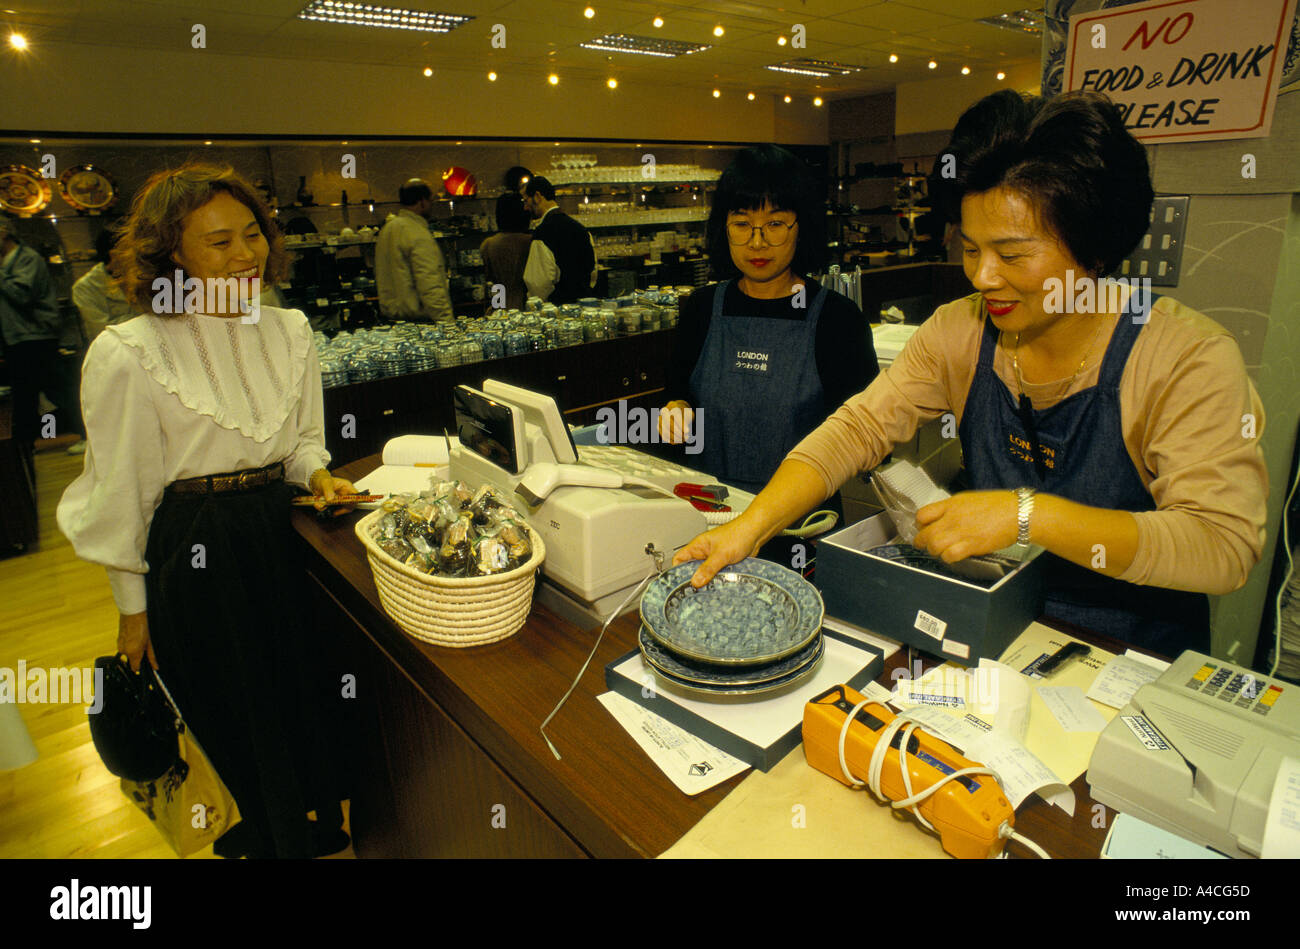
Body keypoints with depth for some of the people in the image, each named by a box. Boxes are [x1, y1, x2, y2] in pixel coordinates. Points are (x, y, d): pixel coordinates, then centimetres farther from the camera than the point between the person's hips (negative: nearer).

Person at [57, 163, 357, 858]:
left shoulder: (288, 330, 1)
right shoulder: (129, 355, -14)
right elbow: (122, 492, -8)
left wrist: (316, 474, -8)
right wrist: (132, 606, -3)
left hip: (284, 532, 4)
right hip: (196, 553, -4)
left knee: (303, 695, 18)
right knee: (232, 717, 15)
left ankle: (319, 822, 46)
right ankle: (271, 831, 44)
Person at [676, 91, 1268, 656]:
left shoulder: (1190, 359, -15)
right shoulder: (959, 331, -3)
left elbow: (1225, 544, -23)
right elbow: (858, 429, -9)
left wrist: (1026, 514, -34)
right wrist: (752, 525, -23)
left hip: (1136, 655, -2)